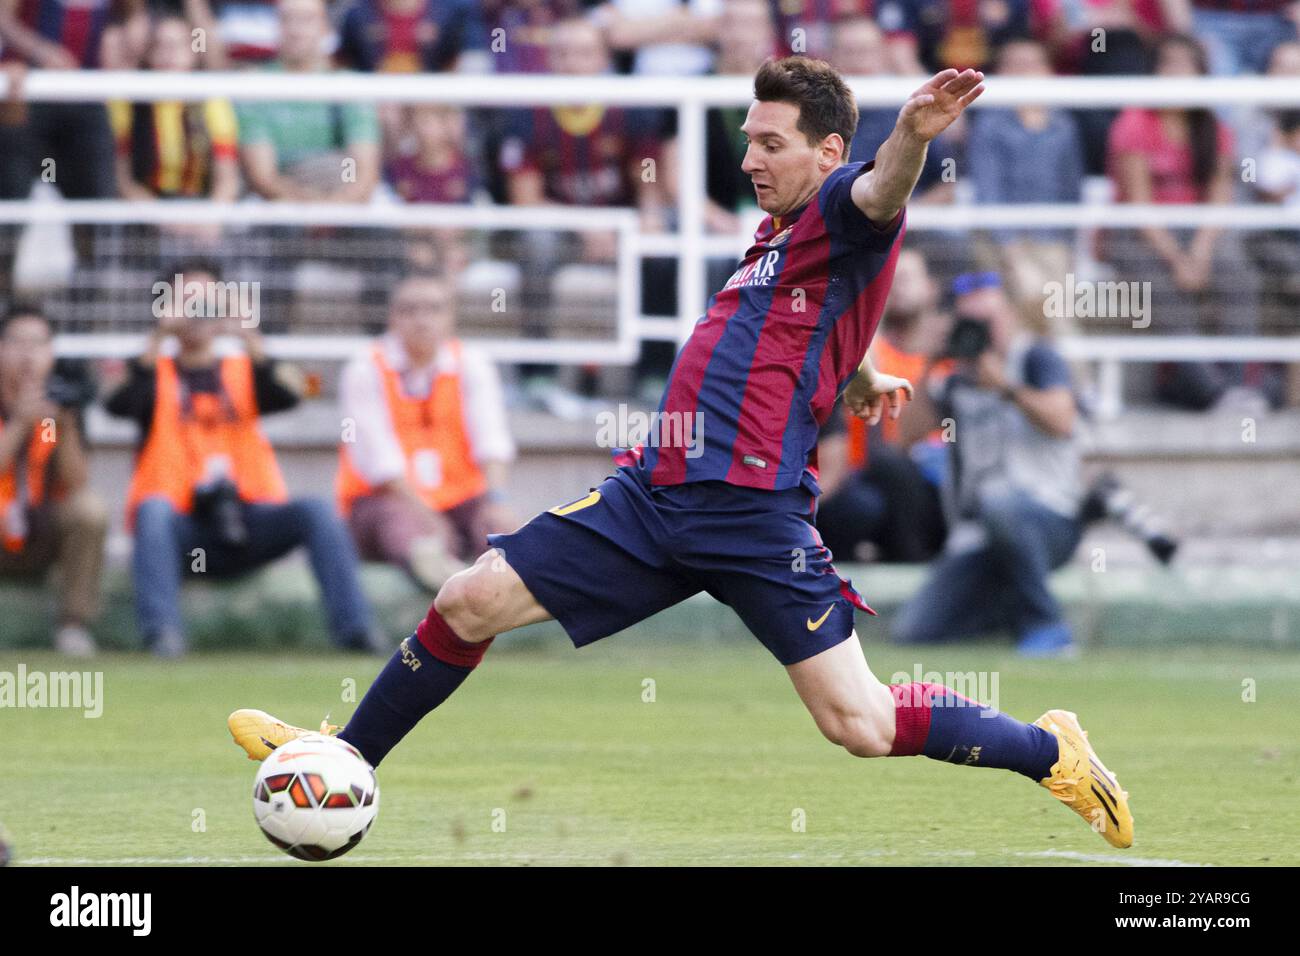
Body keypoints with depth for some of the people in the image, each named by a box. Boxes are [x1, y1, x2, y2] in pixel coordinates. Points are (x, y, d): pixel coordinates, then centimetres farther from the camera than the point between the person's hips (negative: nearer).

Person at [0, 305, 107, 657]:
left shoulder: (57, 400, 0)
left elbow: (76, 485, -8)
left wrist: (65, 428, -23)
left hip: (40, 542, 3)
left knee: (89, 509, -25)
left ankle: (74, 625, -15)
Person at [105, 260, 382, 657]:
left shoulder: (243, 371, 20)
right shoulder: (156, 374, 14)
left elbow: (287, 396, -3)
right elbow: (119, 405, -10)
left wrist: (248, 338, -16)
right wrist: (159, 339, -20)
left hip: (249, 520, 2)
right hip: (183, 528, -2)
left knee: (316, 512, -23)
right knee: (153, 507, -35)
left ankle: (354, 628, -28)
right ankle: (161, 632, -44)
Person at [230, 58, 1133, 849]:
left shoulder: (841, 215, -4)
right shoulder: (777, 234, 22)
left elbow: (882, 191, -31)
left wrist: (912, 135, -51)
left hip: (755, 509, -8)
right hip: (658, 492, 8)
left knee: (861, 723, -11)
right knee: (471, 603, 6)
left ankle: (1051, 750, 9)